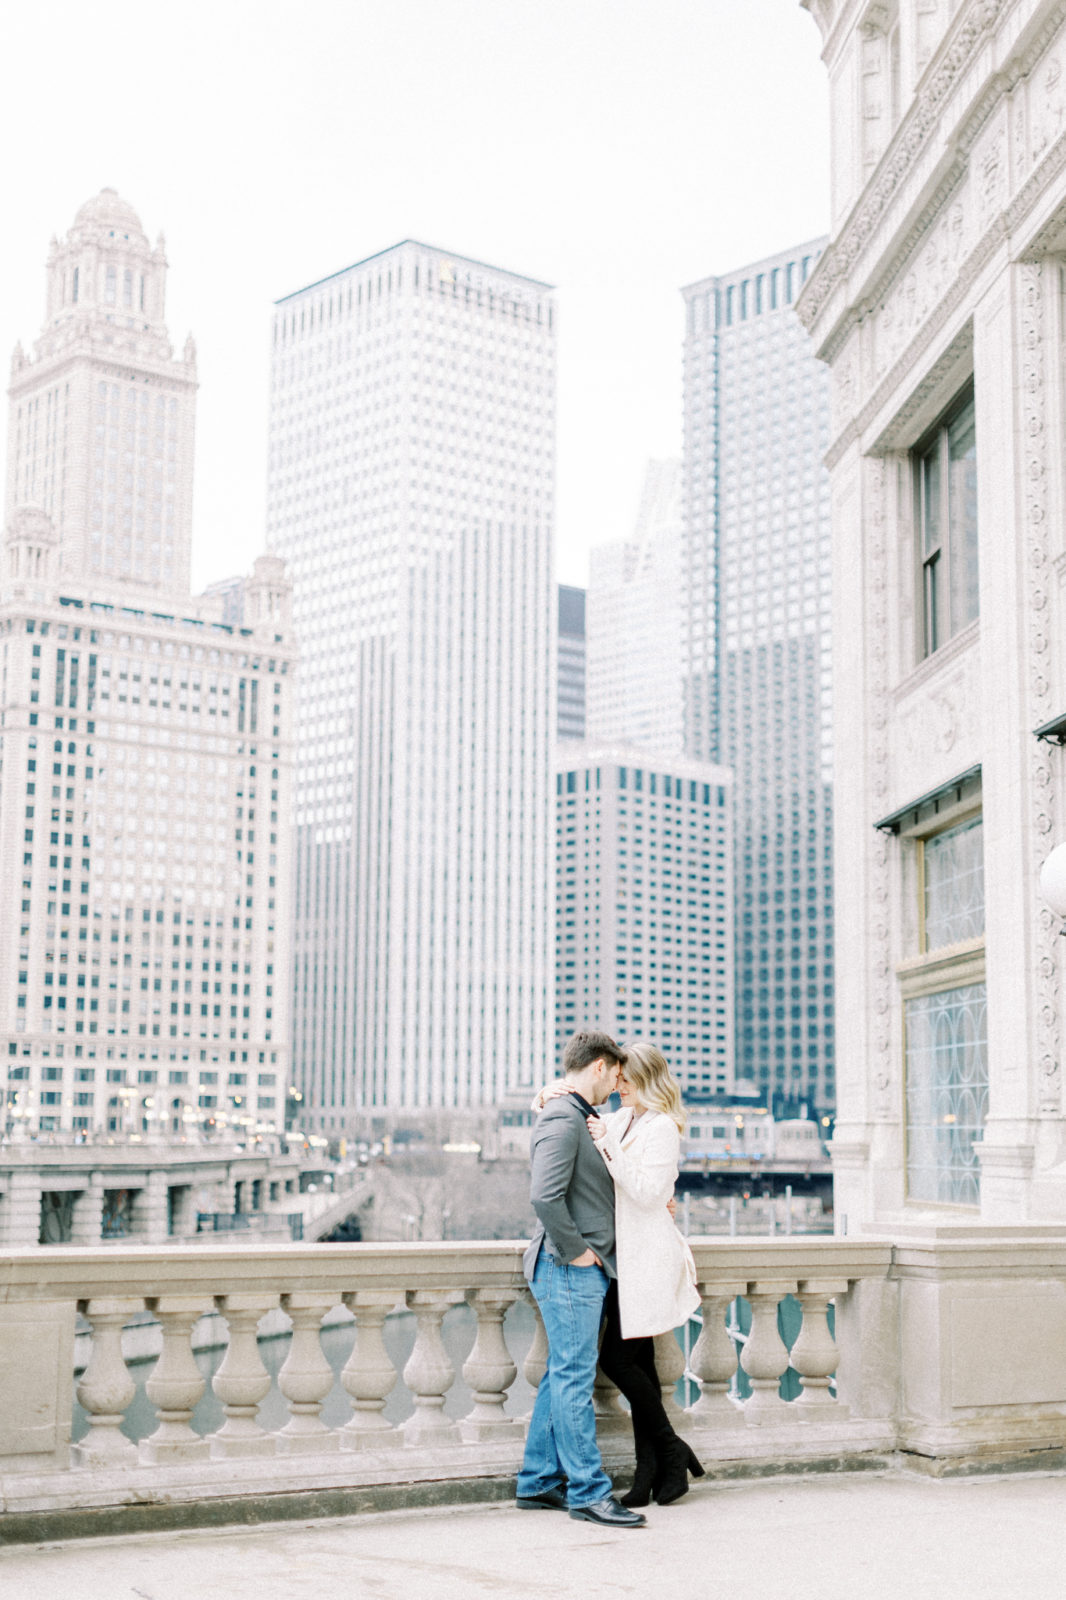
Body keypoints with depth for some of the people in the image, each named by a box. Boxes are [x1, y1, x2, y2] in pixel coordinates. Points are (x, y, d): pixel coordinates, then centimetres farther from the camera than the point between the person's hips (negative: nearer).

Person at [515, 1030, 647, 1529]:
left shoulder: (578, 1120, 18)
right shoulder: (562, 1120, -15)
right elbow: (545, 1196, -26)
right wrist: (574, 1250, -18)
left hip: (585, 1273, 10)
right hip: (570, 1271, -10)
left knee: (562, 1377, 13)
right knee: (574, 1379, -5)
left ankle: (537, 1483, 19)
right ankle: (588, 1492, -1)